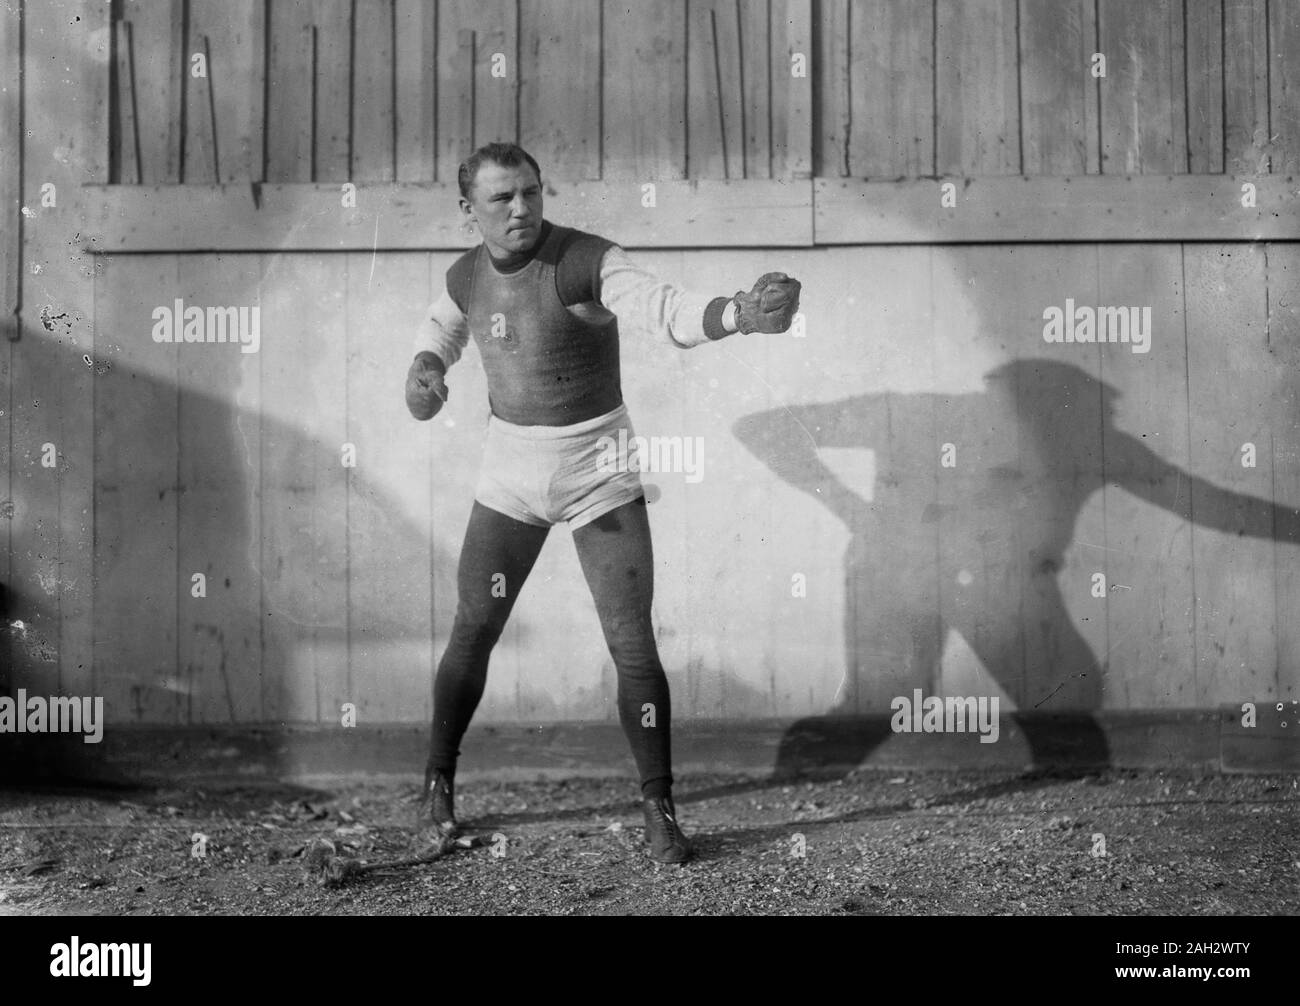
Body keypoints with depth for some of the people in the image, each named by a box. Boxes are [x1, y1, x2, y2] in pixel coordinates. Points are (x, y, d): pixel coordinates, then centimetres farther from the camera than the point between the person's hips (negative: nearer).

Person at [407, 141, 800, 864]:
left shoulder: (586, 261, -17)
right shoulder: (467, 275, 0)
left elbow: (666, 309, -36)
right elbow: (443, 324, 24)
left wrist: (741, 313, -56)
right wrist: (426, 365, 1)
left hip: (601, 472, -4)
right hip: (511, 472, 4)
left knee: (634, 646, -7)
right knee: (473, 632, 7)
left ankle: (659, 808, 6)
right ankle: (439, 784, 27)